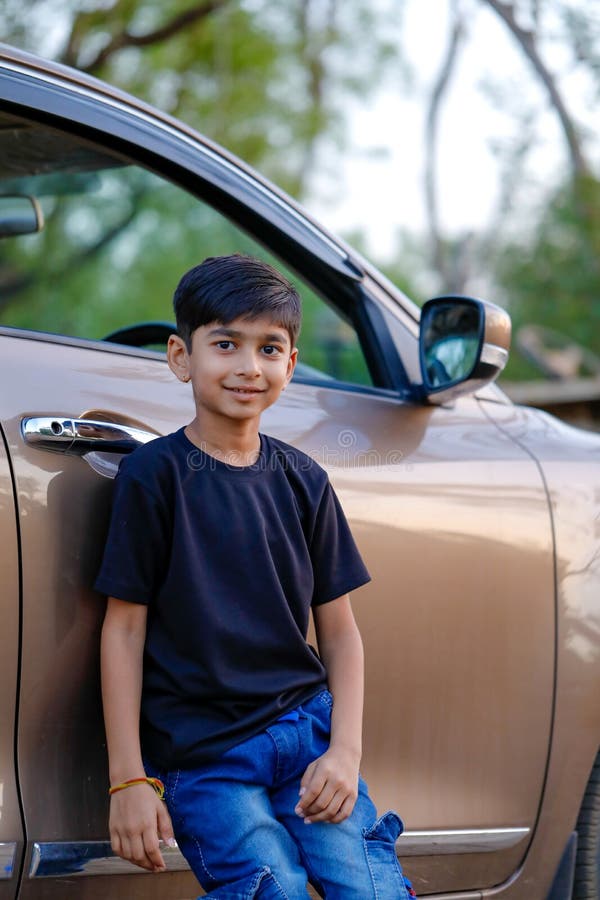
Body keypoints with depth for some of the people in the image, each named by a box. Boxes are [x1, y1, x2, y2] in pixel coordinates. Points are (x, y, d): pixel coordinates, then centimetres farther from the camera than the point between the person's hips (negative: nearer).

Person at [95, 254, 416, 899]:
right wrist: (128, 779, -8)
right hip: (200, 751, -3)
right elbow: (124, 629, -4)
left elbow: (339, 631, 11)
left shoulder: (303, 482, 9)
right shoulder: (155, 475, -3)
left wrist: (345, 751, -3)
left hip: (307, 727, 4)